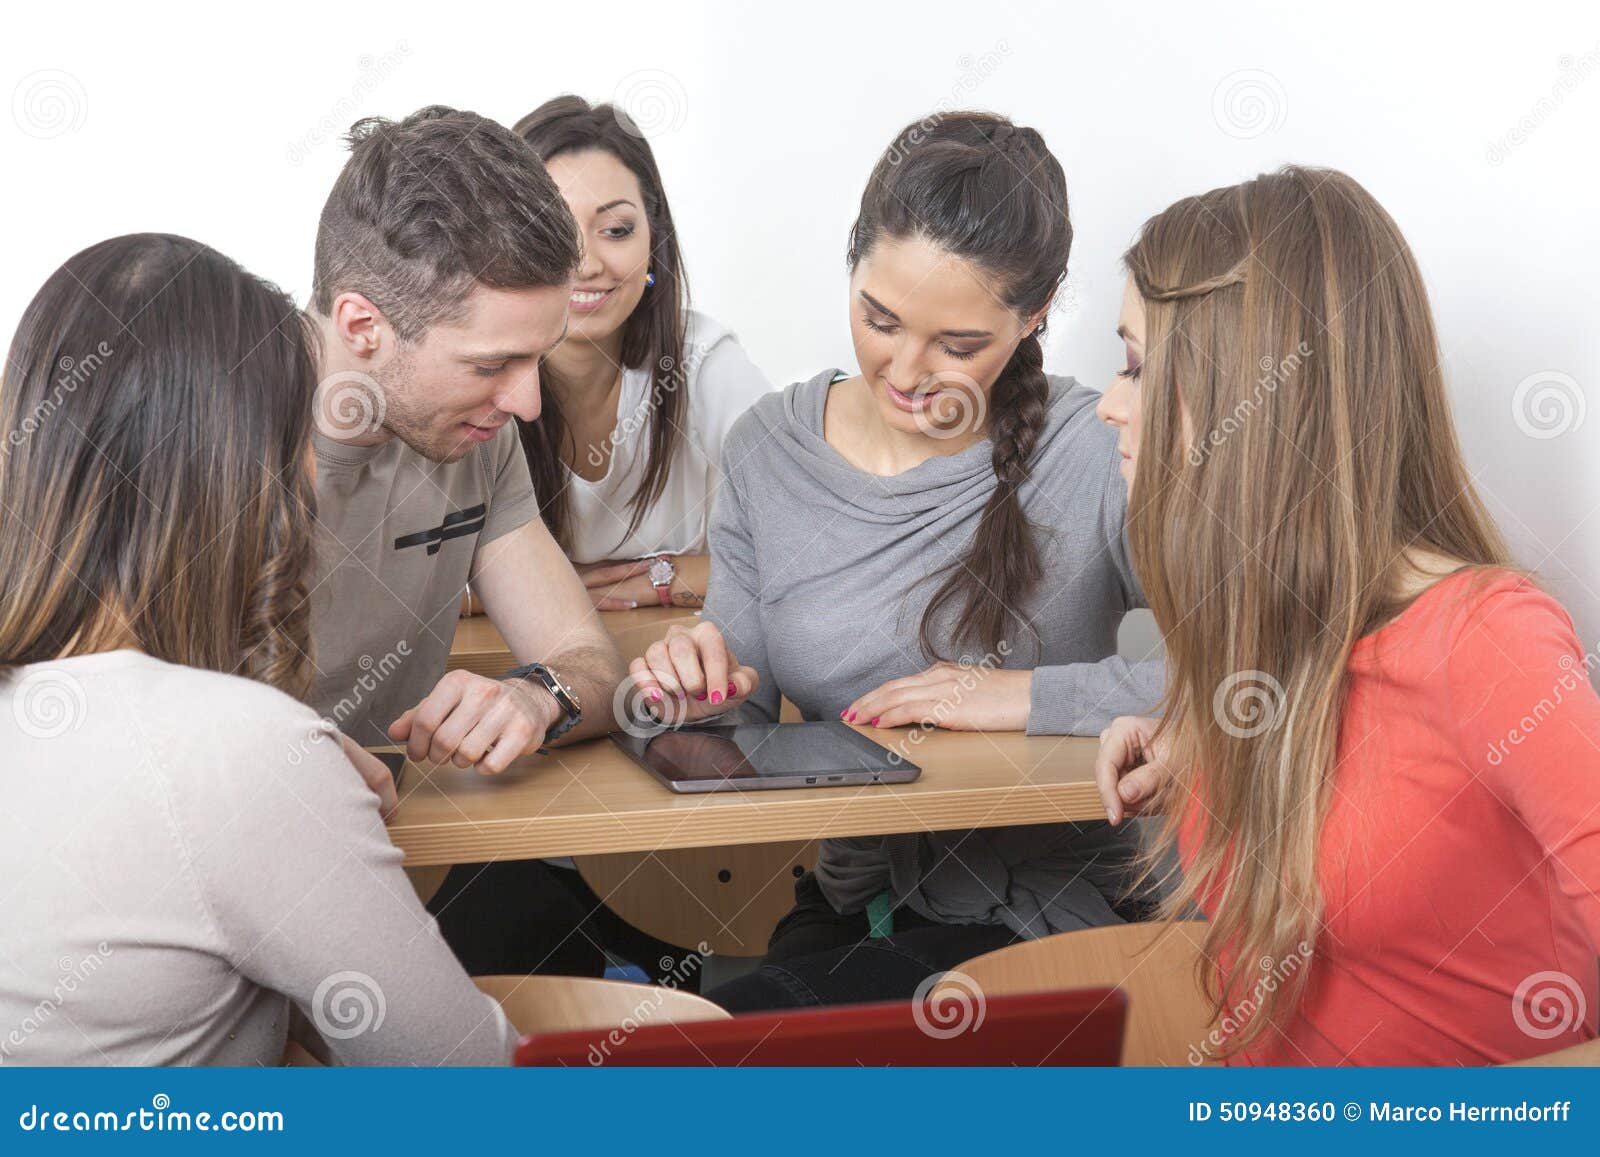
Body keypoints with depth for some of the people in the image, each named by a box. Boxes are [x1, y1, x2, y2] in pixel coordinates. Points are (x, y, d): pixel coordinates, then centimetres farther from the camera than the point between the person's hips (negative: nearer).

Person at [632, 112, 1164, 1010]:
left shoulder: (1099, 458, -14)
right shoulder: (766, 450, 1)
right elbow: (750, 718, 7)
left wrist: (1031, 696, -23)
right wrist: (704, 693, -16)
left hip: (1048, 923, -5)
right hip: (848, 901, 5)